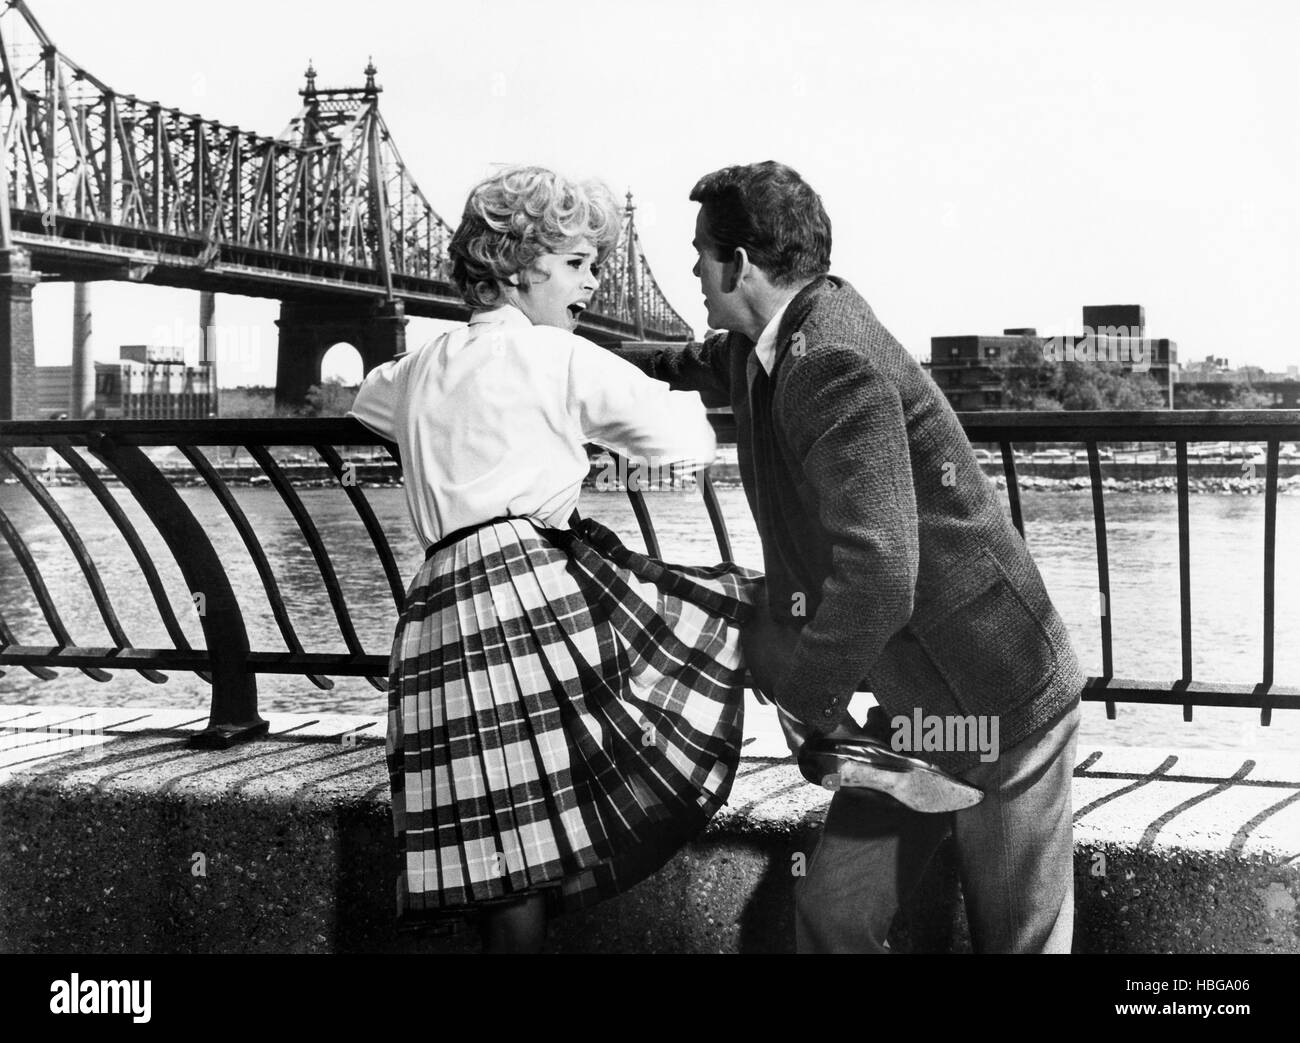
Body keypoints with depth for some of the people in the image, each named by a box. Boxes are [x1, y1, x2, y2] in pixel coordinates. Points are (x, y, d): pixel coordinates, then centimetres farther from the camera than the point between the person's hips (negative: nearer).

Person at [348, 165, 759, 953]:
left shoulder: (424, 368, 22)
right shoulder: (559, 358, 1)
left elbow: (371, 399, 47)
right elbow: (687, 441, 3)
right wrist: (685, 392, 26)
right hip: (530, 586, -7)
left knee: (509, 860, 5)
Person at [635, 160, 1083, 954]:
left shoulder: (835, 363, -25)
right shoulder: (778, 342, 4)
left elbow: (876, 578, -31)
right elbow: (720, 368, 33)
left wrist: (808, 696, -17)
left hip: (998, 703, -9)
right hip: (912, 708, 9)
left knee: (1017, 938, 4)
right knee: (833, 912, 8)